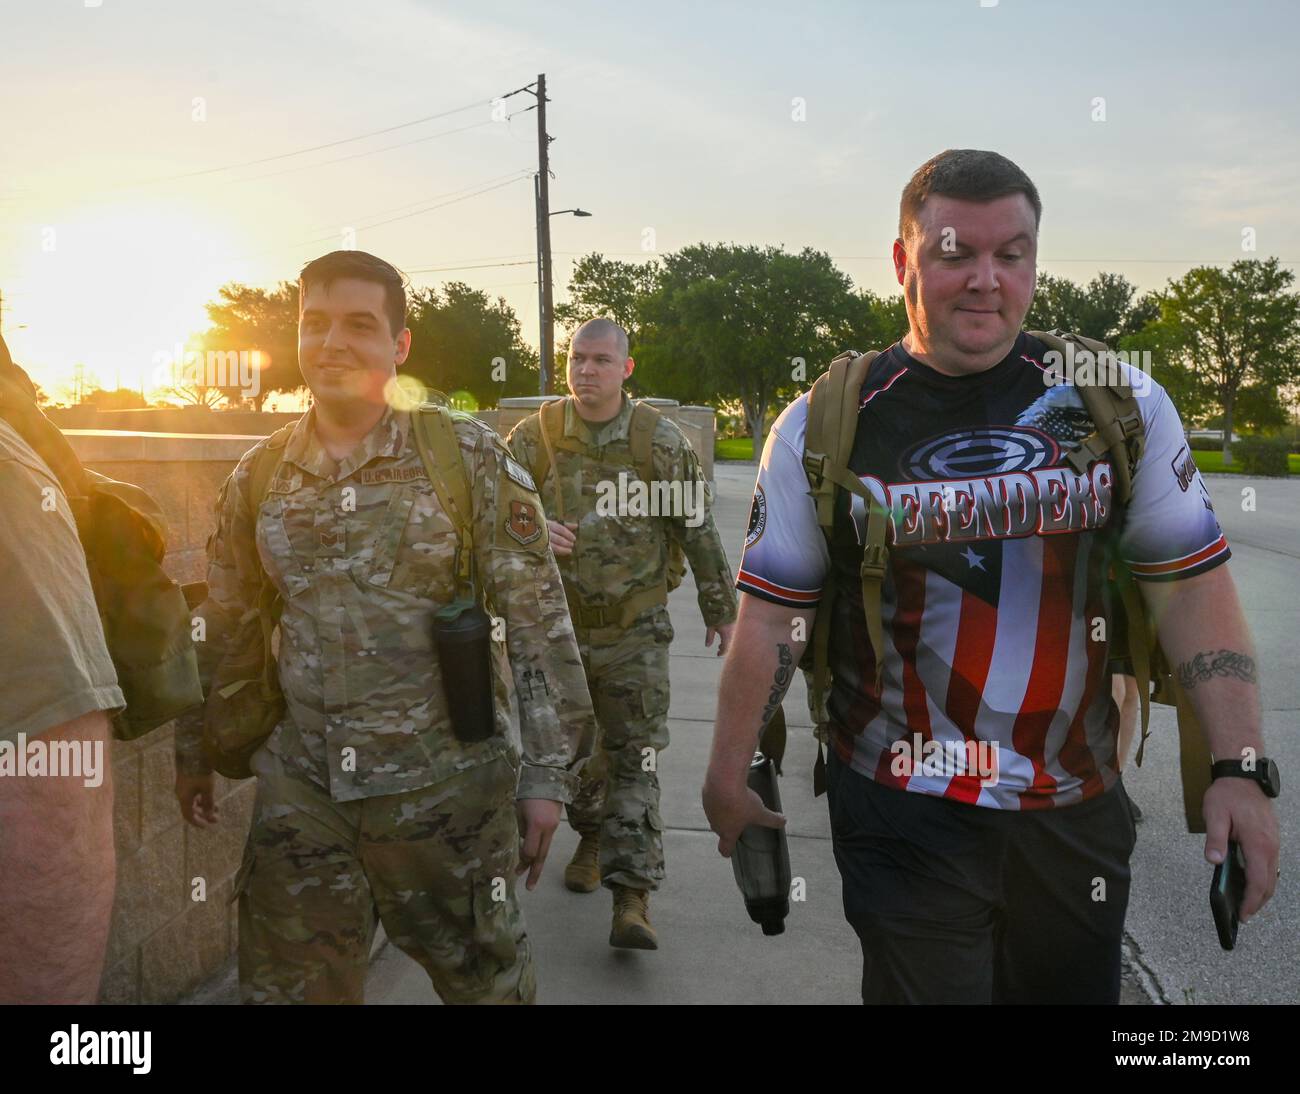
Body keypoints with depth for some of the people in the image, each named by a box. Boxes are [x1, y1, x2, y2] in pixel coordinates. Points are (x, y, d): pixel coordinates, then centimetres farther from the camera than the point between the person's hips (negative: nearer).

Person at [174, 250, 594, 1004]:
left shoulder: (466, 456, -8)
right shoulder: (258, 477, 4)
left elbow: (540, 620, -8)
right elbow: (221, 626, 16)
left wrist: (547, 772, -10)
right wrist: (195, 752, 20)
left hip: (445, 784, -3)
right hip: (299, 791, 3)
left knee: (485, 977, 15)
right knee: (285, 986, 13)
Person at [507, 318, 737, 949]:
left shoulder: (661, 441, -4)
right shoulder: (535, 437, -2)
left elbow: (698, 529, 3)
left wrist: (719, 608, 9)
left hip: (635, 630, -2)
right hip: (558, 625, 2)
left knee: (633, 758, -3)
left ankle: (632, 898, -1)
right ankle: (592, 837, 41)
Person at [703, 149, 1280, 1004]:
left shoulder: (1121, 404, -2)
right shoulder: (824, 427, -7)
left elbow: (1192, 585, 0)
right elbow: (771, 615, -3)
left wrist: (1240, 767, -7)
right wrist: (729, 777, 0)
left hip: (1081, 813, 3)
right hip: (904, 818, -3)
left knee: (1077, 988, 20)